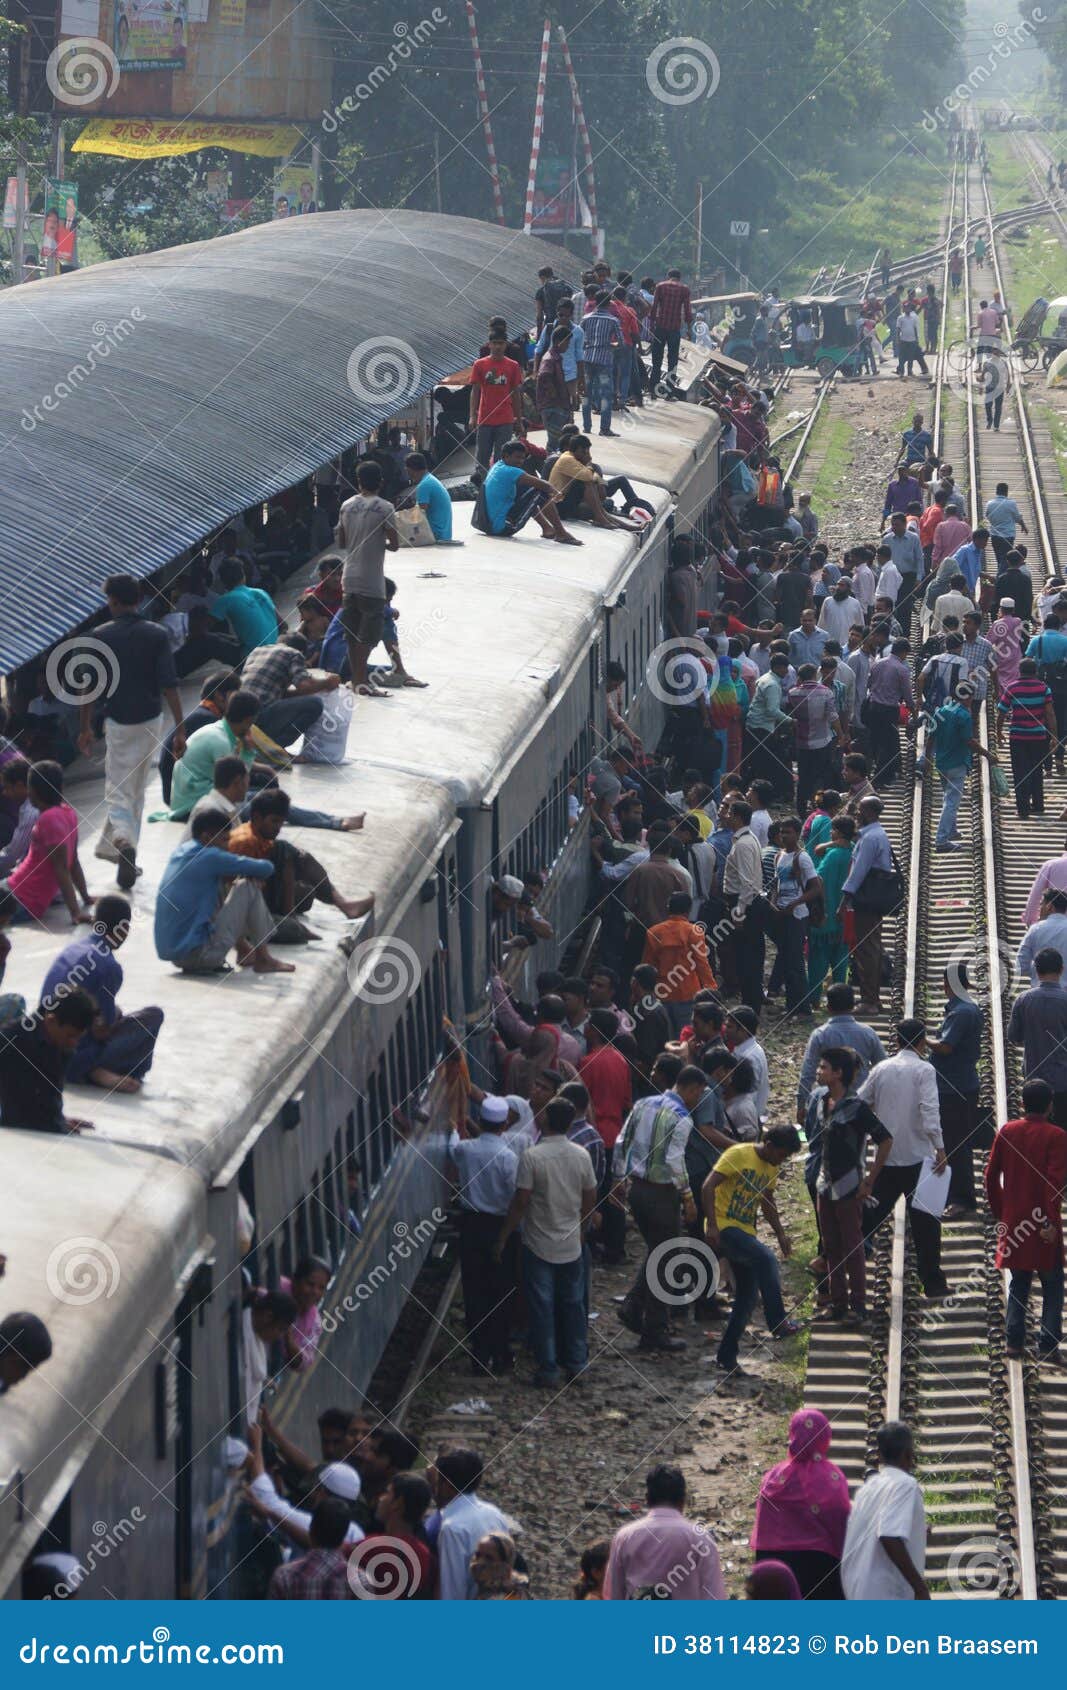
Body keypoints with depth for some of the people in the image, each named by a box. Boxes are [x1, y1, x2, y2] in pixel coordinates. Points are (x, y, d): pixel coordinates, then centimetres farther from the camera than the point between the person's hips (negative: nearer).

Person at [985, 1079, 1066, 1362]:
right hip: (1044, 1225, -4)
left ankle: (1014, 1343, 9)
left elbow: (991, 1175, 5)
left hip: (1012, 1222, 4)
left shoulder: (1007, 1132, 2)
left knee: (1018, 1283, 14)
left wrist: (998, 1212, 14)